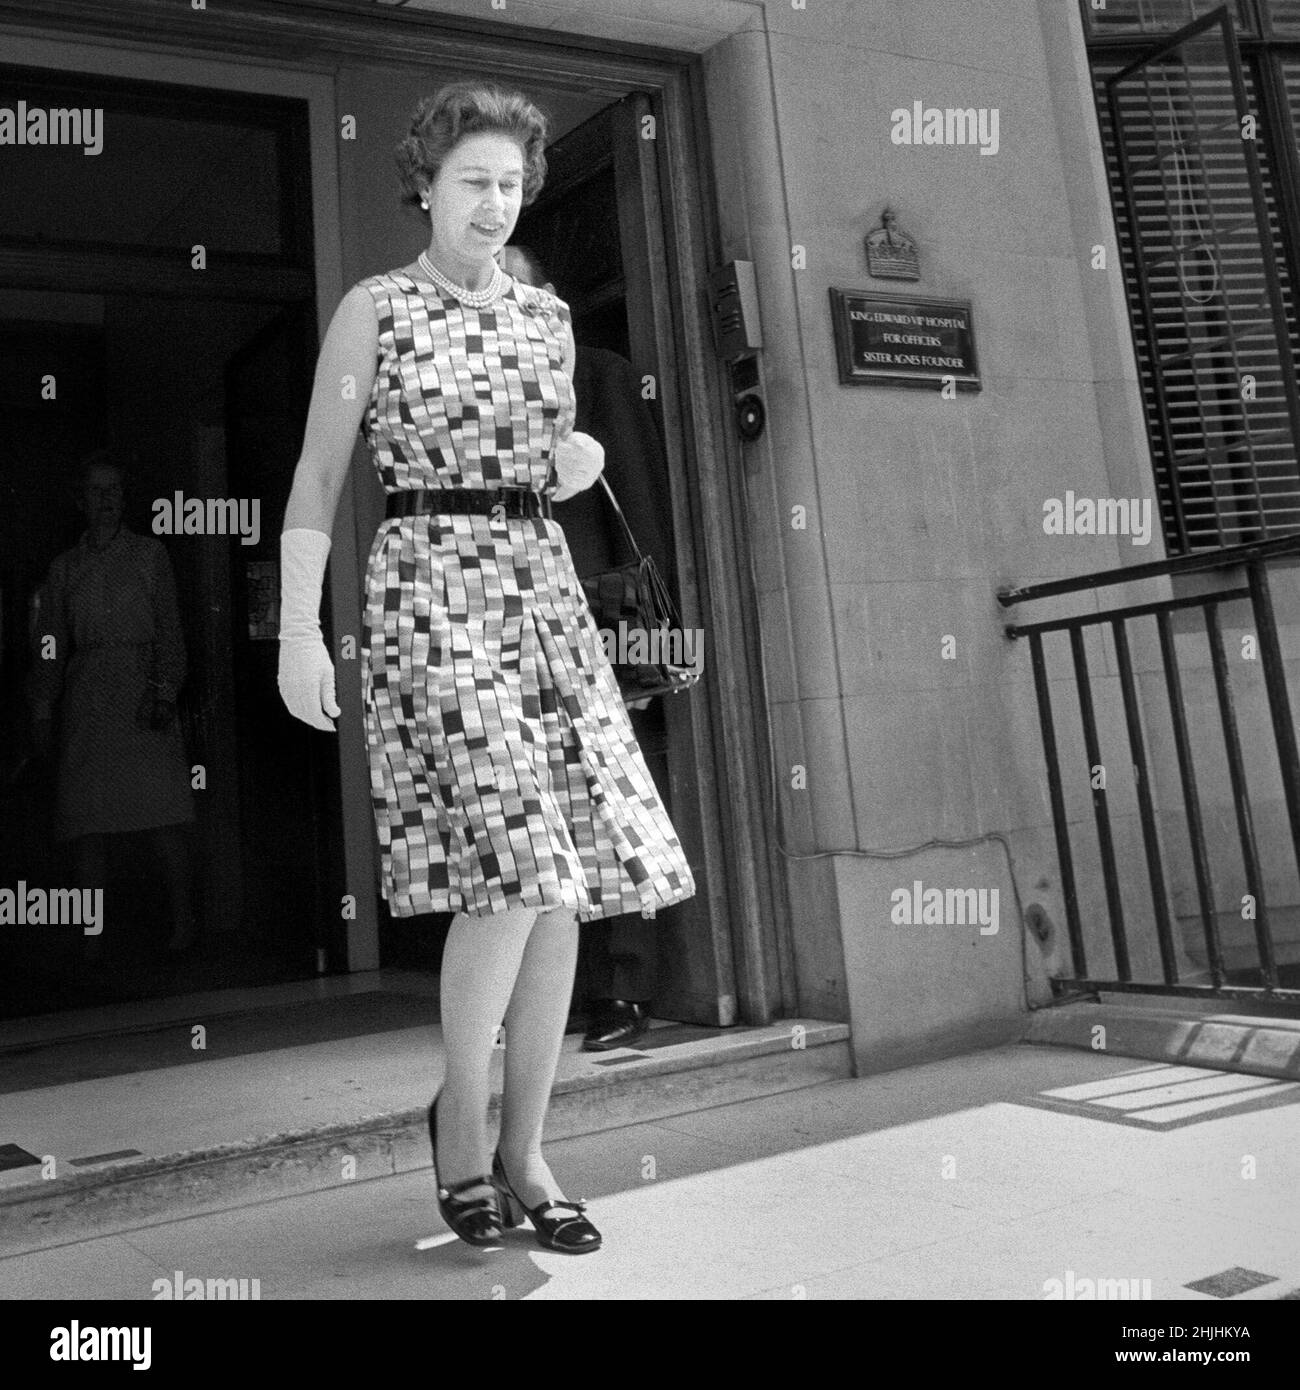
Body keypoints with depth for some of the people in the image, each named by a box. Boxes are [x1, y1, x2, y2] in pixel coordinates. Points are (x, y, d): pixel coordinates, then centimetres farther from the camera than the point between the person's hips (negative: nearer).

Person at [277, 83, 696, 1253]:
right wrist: (299, 628, -8)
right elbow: (318, 477, 1)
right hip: (428, 591, -5)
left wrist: (583, 459, 1)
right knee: (513, 863, -19)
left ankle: (523, 1154, 10)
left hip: (543, 589, 5)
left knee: (570, 876, -3)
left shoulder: (547, 315, 17)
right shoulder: (373, 309, 4)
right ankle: (461, 1108, 7)